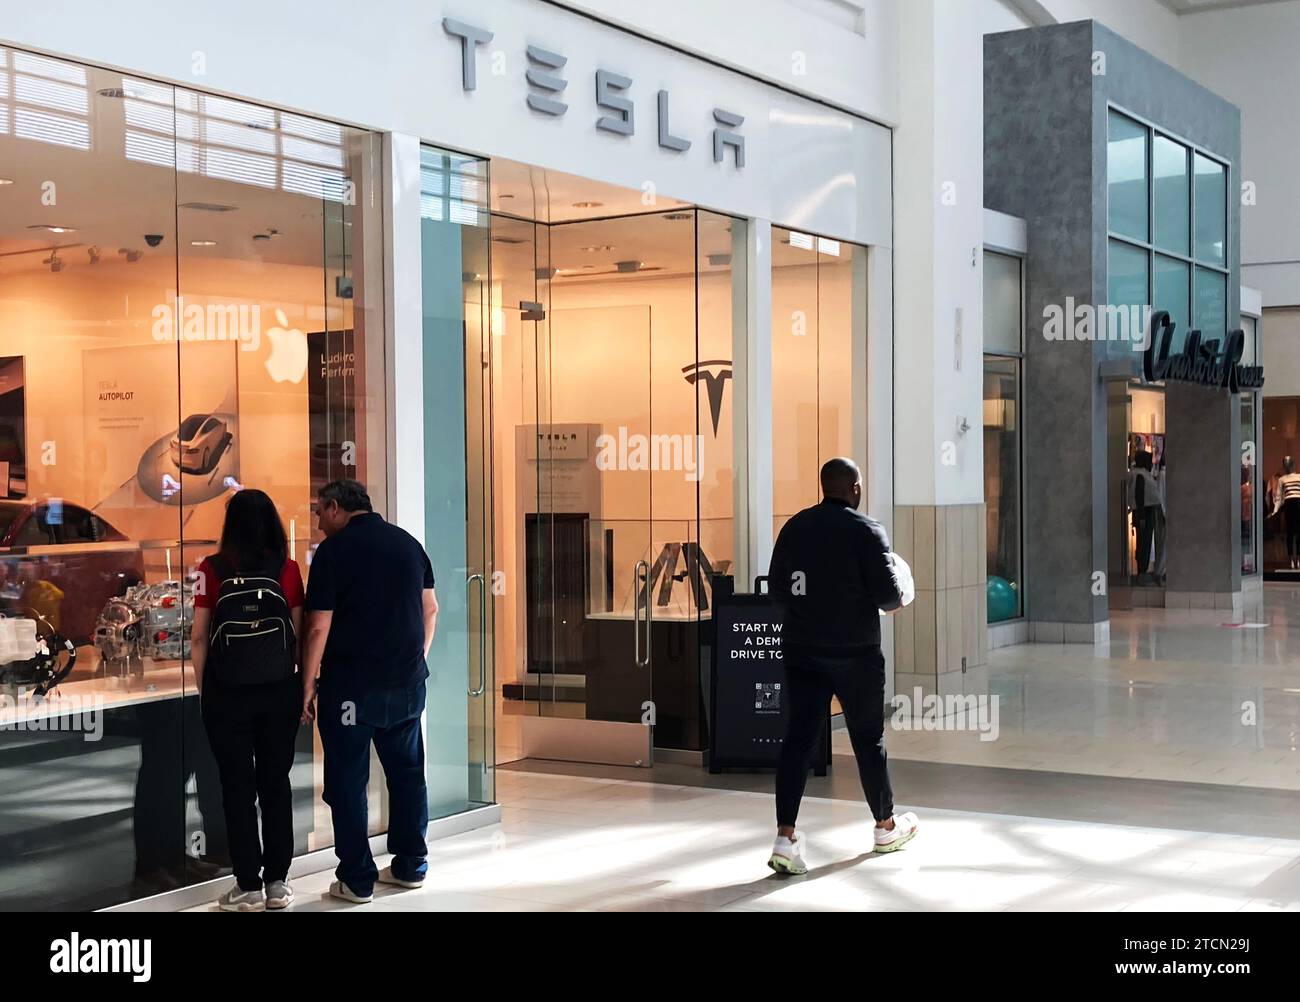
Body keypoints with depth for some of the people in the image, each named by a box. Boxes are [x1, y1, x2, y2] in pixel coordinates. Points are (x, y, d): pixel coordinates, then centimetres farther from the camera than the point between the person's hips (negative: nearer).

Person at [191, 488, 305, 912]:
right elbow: (298, 632, -1)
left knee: (237, 787, 7)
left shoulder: (213, 569, -5)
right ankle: (277, 883, 16)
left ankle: (249, 886, 10)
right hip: (280, 690, 2)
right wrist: (298, 682, 10)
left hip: (227, 693, -2)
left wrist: (202, 689, 7)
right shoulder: (287, 568, -2)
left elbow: (199, 637, -3)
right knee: (276, 784, 11)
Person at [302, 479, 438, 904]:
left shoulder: (333, 551, -10)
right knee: (407, 773, 15)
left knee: (348, 781, 3)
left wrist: (308, 684, -5)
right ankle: (411, 865, 23)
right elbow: (430, 608, 15)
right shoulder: (408, 543, 8)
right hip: (408, 680, 6)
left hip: (351, 685, -6)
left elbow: (319, 626, -13)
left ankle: (357, 879, 6)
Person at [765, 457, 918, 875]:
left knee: (798, 737, 1)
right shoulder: (865, 531, -10)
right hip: (855, 652, -4)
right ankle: (886, 827, 30)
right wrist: (898, 597, 8)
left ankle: (785, 838, -9)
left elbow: (776, 588, 10)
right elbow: (888, 595, -14)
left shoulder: (793, 528, 5)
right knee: (868, 738, 11)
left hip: (801, 649, 4)